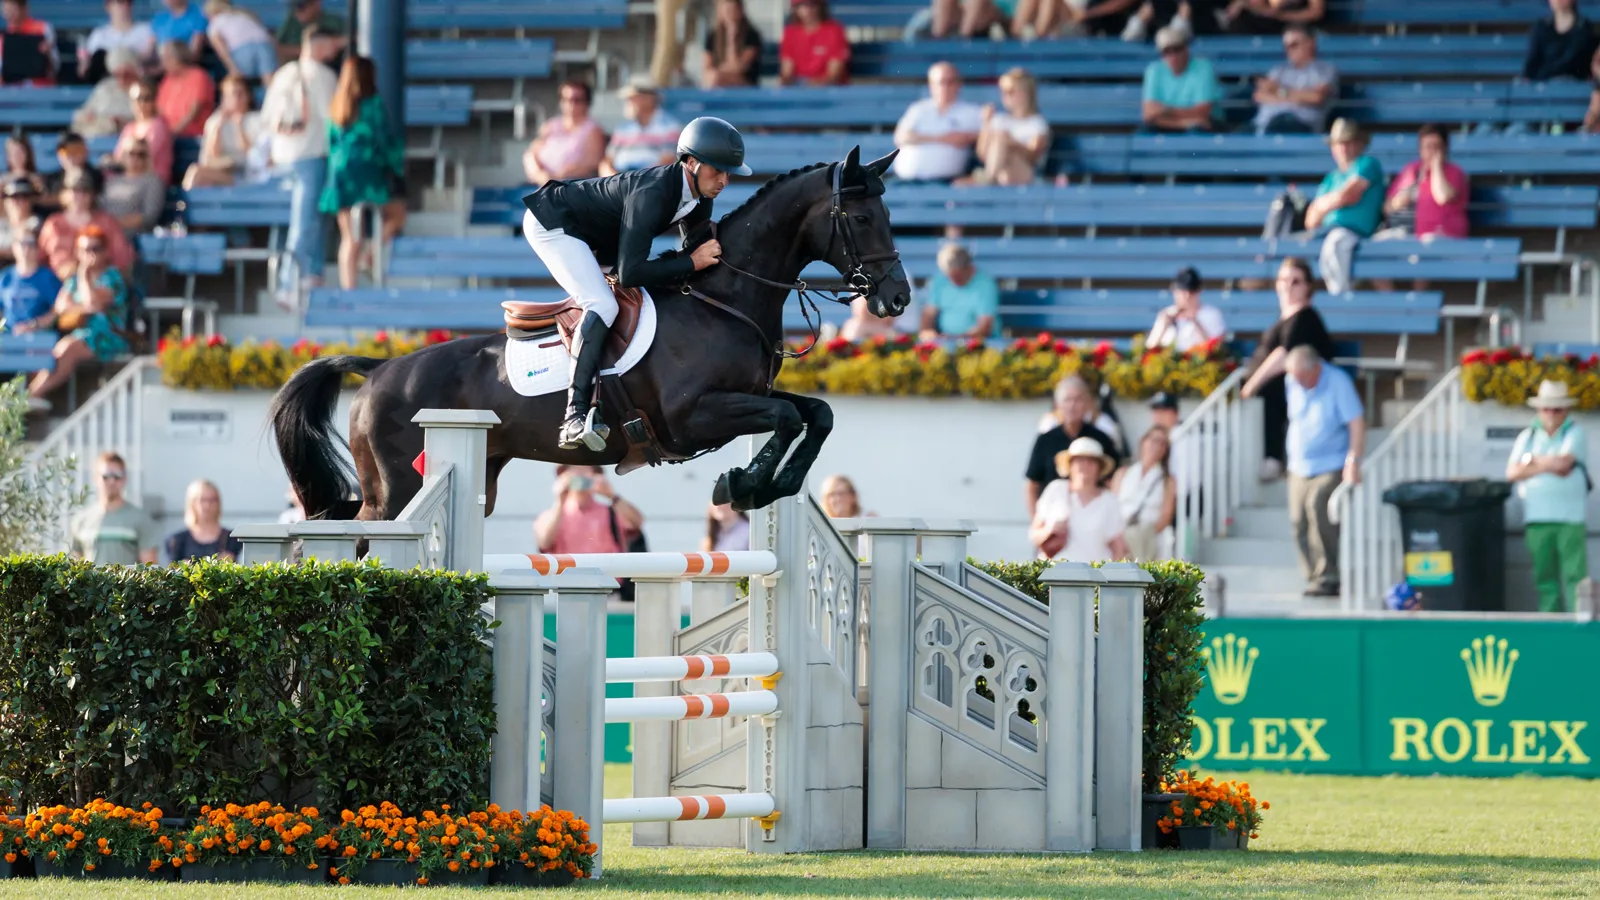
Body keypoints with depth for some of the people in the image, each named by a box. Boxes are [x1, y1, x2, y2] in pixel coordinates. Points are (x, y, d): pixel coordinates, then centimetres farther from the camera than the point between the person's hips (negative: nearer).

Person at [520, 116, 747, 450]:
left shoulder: (697, 198, -8)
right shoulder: (651, 194, -36)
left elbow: (697, 245, 11)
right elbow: (630, 274, -38)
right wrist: (691, 262, -33)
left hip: (593, 238, 10)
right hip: (550, 223, -10)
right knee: (603, 305, -27)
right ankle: (575, 419, -35)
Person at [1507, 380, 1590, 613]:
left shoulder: (1574, 434, 3)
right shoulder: (1528, 436, 14)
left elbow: (1564, 463, -14)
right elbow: (1512, 473, 3)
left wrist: (1532, 462, -2)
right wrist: (1547, 465, -8)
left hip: (1570, 517, -4)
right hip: (1537, 517, 4)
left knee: (1575, 574, -8)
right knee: (1545, 577, 2)